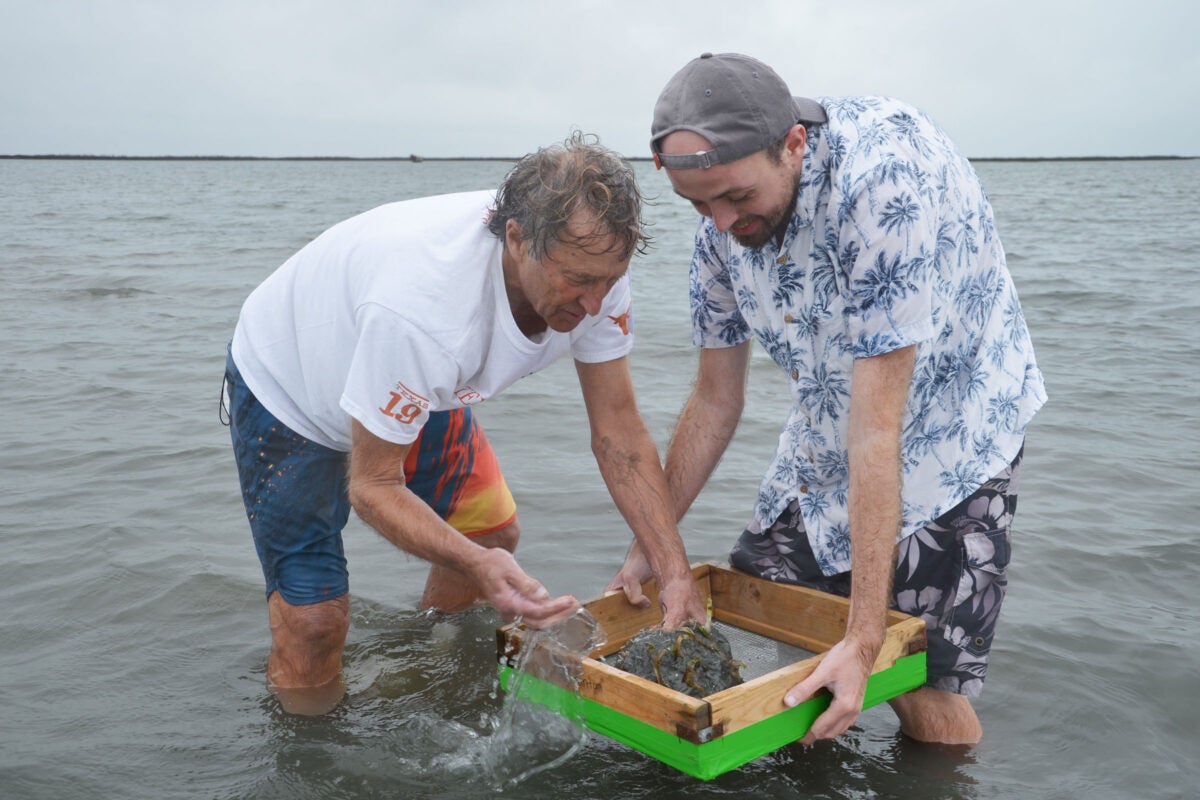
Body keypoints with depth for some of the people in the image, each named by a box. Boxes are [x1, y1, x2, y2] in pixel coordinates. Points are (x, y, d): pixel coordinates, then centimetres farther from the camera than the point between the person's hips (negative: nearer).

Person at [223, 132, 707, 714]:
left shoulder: (592, 262, -25)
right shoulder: (419, 307, -45)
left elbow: (617, 428, -17)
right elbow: (372, 486, -32)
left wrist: (675, 573, -24)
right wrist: (476, 564, -48)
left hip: (420, 390, 6)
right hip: (288, 388, -6)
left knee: (490, 532, 9)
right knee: (313, 619, -10)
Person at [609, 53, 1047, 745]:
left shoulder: (884, 177, -32)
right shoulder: (723, 218, -10)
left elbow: (877, 428, -34)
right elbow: (715, 401, 0)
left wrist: (865, 637, -31)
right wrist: (649, 549, 4)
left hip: (947, 441, -6)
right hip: (821, 442, 7)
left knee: (930, 701, -11)